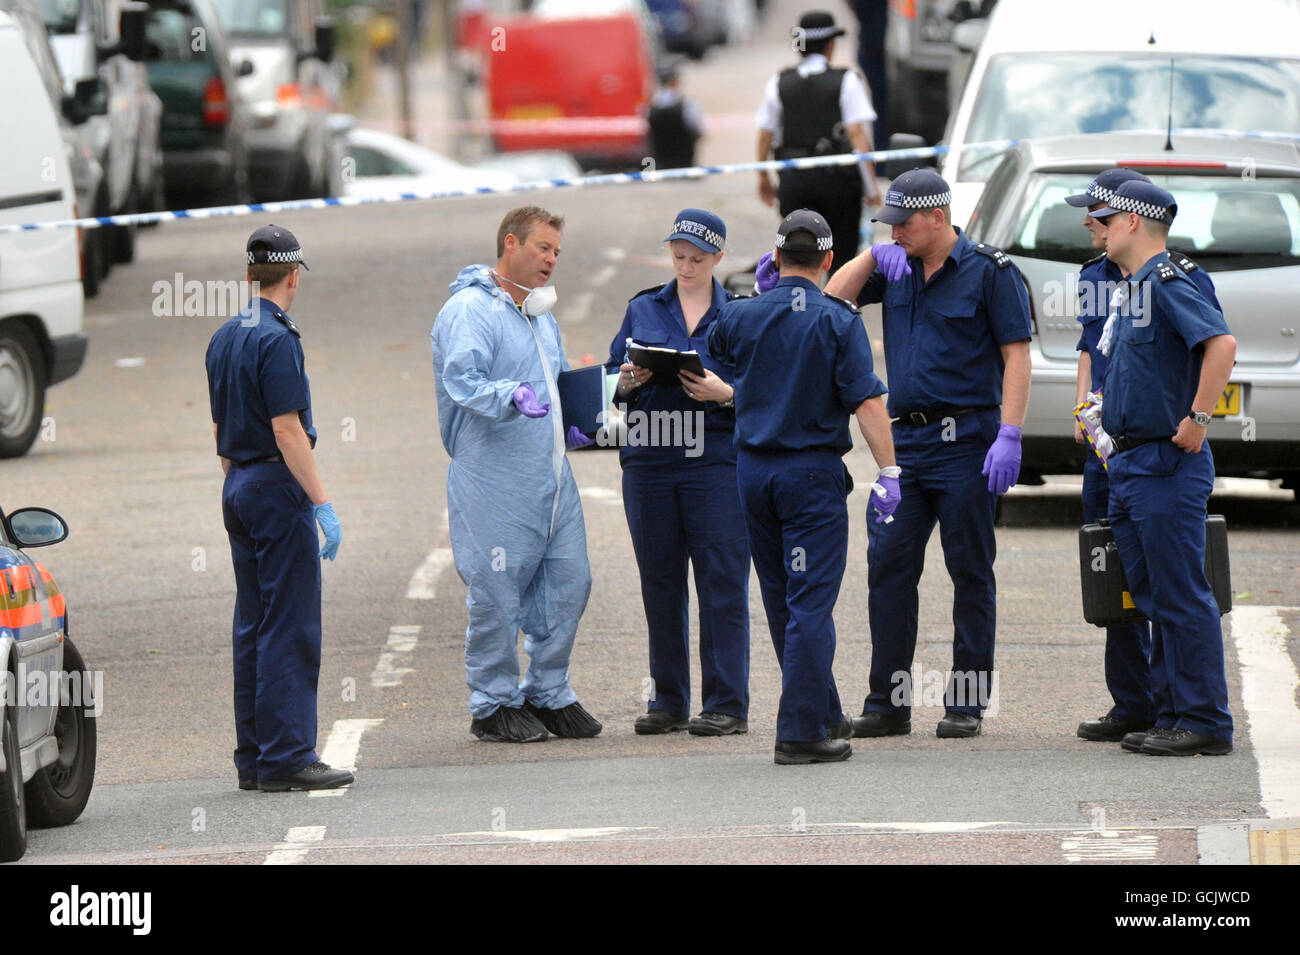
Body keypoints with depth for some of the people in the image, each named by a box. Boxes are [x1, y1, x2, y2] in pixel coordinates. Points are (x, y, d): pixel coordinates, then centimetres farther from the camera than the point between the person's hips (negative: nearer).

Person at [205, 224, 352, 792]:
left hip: (238, 489, 9)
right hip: (279, 488, -9)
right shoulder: (276, 340, -15)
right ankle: (286, 757, -10)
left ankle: (254, 757, 12)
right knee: (290, 626, -8)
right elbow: (287, 430, -19)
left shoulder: (223, 339, 12)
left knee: (253, 627, 11)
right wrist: (322, 504, -18)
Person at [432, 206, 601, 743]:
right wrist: (513, 397, -40)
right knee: (498, 592, -3)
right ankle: (493, 705, 7)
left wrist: (571, 425, 14)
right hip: (495, 480, -8)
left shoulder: (540, 313, 20)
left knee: (568, 580, 8)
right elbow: (463, 380, -24)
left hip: (550, 476, 9)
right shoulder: (469, 310, -9)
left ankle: (548, 693, 21)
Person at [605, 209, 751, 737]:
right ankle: (668, 702, 14)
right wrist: (628, 383, -8)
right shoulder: (642, 311, 13)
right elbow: (613, 385, 13)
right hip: (649, 460, 3)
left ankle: (726, 704, -4)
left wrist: (724, 394, -16)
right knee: (660, 584, 7)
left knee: (722, 583, -6)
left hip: (716, 460, -3)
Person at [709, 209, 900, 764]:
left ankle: (822, 715, 26)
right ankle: (802, 730, -10)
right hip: (813, 469, -4)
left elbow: (713, 352, 22)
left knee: (783, 603, 16)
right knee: (810, 603, -4)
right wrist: (889, 473, -13)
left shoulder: (741, 316, 1)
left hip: (754, 469, 4)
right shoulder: (837, 322, -9)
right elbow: (866, 402, -14)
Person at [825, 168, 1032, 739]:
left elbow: (1016, 356, -9)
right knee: (888, 566, 2)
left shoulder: (989, 271, -5)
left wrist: (1009, 436, -17)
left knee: (970, 572, 1)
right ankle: (889, 701, 6)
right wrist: (872, 256, 0)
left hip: (965, 443, -6)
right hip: (905, 440, 6)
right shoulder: (896, 270, 12)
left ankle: (967, 703, 6)